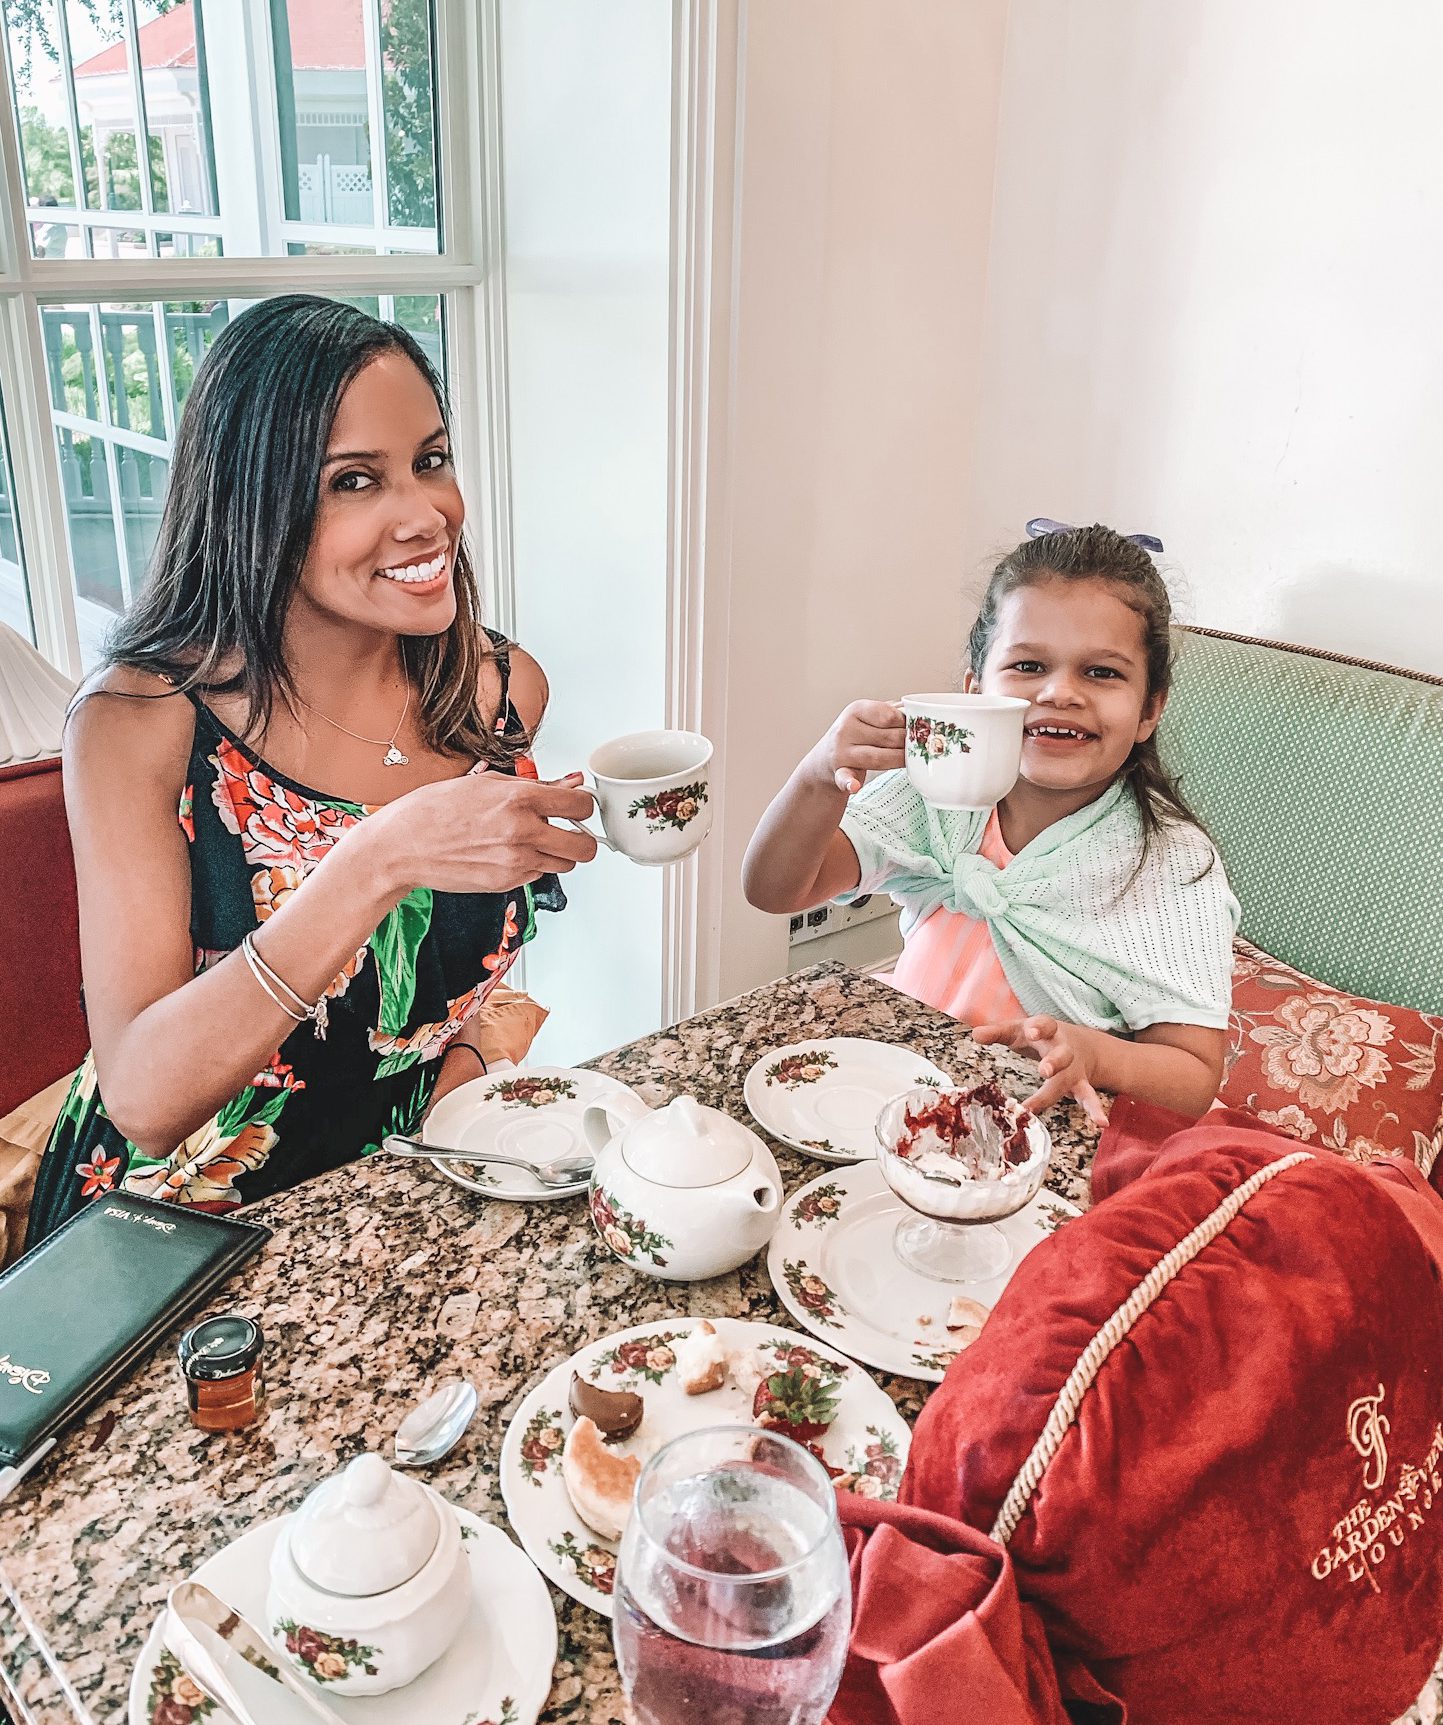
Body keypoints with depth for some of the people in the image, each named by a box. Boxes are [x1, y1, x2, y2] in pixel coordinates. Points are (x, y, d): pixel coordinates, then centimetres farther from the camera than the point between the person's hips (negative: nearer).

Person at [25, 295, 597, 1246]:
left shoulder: (504, 688, -5)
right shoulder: (138, 722, -16)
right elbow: (142, 1099, -25)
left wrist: (470, 1054, -6)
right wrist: (379, 860, -36)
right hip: (186, 1230, -2)